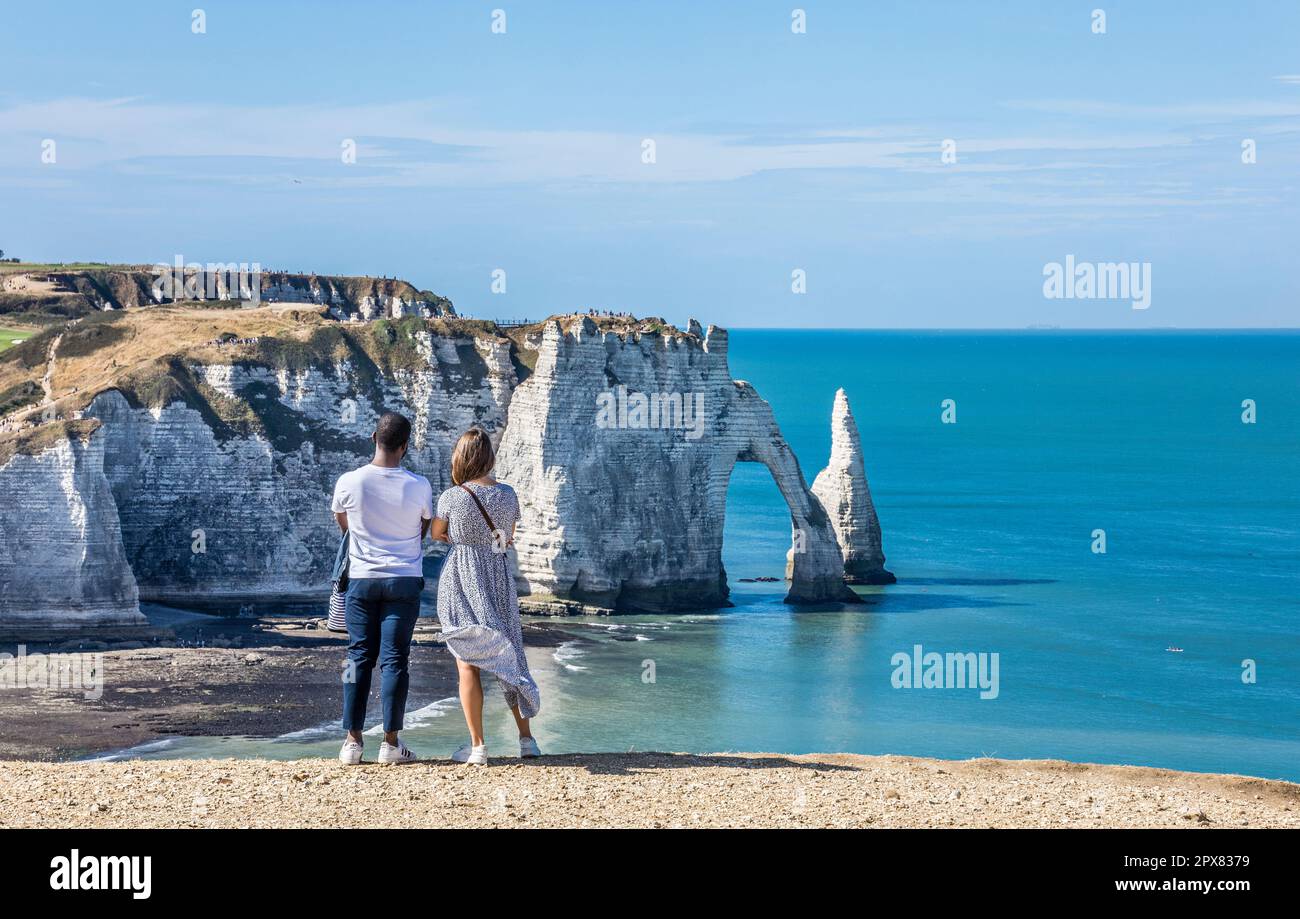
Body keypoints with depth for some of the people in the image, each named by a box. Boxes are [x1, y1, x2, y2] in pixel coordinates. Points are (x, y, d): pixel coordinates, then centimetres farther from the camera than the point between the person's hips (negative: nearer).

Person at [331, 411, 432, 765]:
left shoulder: (349, 483, -9)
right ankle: (391, 742, 2)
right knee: (394, 659, 2)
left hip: (361, 579, 1)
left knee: (359, 657, 7)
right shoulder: (419, 486, -9)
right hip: (404, 580, -1)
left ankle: (353, 740, 5)